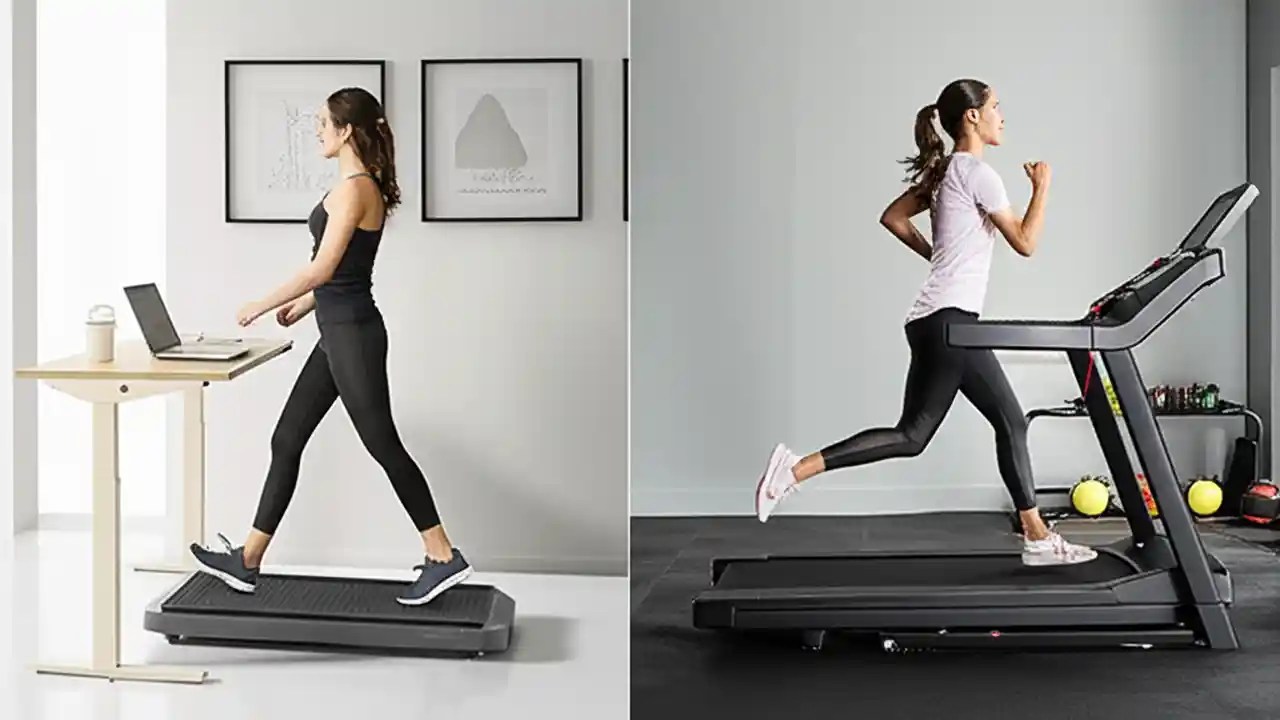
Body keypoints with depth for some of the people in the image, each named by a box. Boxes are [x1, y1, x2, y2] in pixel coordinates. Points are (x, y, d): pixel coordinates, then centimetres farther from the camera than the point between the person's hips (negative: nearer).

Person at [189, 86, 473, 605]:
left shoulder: (355, 188, -17)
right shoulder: (360, 185, 14)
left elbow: (324, 268, -22)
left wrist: (263, 305, -13)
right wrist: (303, 305, 25)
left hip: (353, 334, -10)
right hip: (338, 333, 10)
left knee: (382, 445, -2)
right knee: (287, 441, 11)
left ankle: (444, 558, 7)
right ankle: (247, 561, 18)